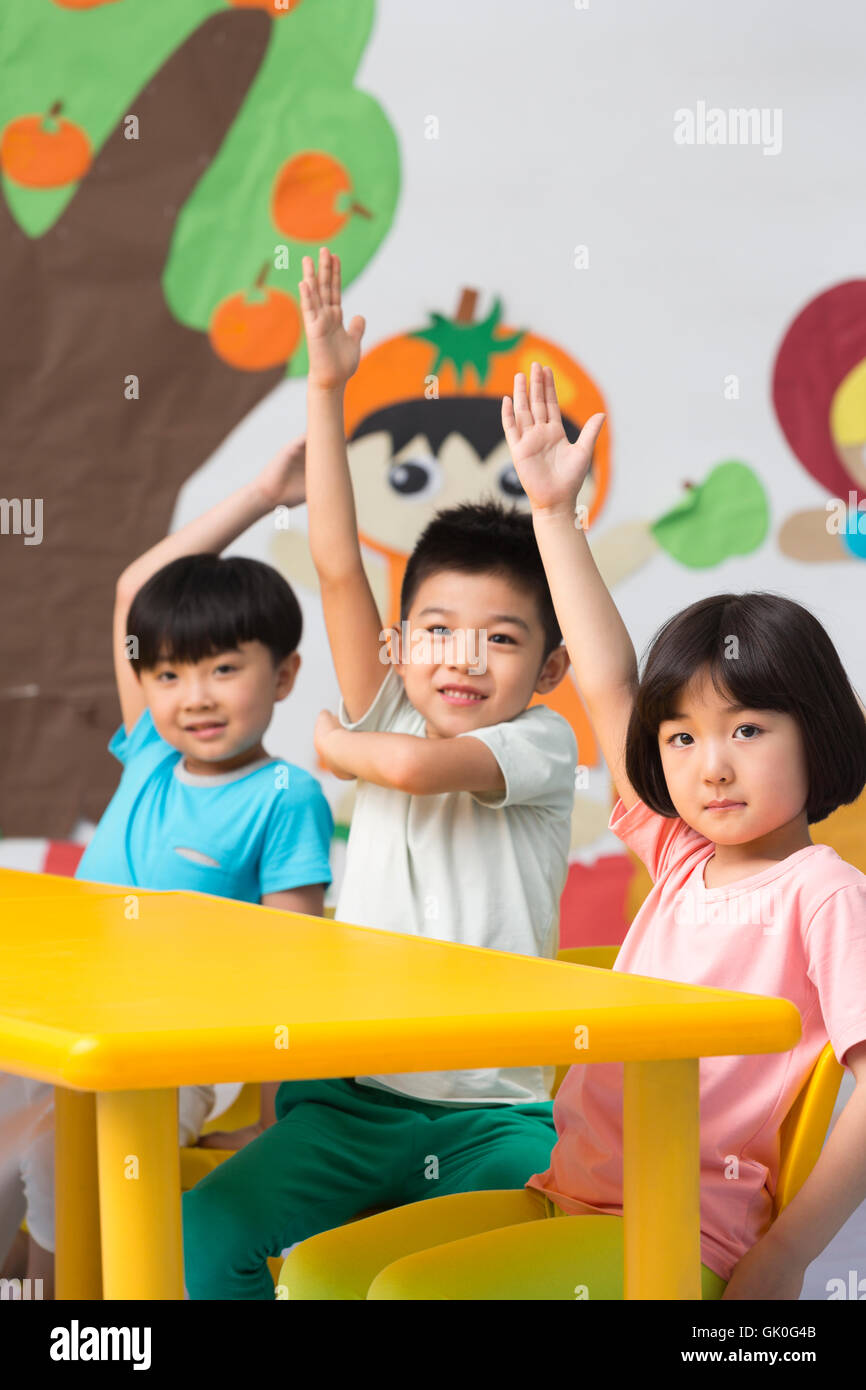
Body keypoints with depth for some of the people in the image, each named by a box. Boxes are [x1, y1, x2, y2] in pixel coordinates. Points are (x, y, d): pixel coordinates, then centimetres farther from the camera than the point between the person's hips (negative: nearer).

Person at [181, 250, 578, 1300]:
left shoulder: (543, 745, -1)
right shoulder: (385, 717, 8)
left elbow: (419, 766, -21)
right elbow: (337, 566, 0)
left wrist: (334, 746, 1)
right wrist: (325, 387, -4)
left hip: (496, 1113, -2)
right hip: (351, 1095, 3)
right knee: (203, 1238, -22)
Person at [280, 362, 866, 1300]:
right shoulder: (681, 858, 13)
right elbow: (608, 688, 14)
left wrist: (783, 1257, -22)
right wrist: (554, 510, 15)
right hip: (563, 1194, 8)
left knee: (412, 1288, -27)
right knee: (315, 1271, -6)